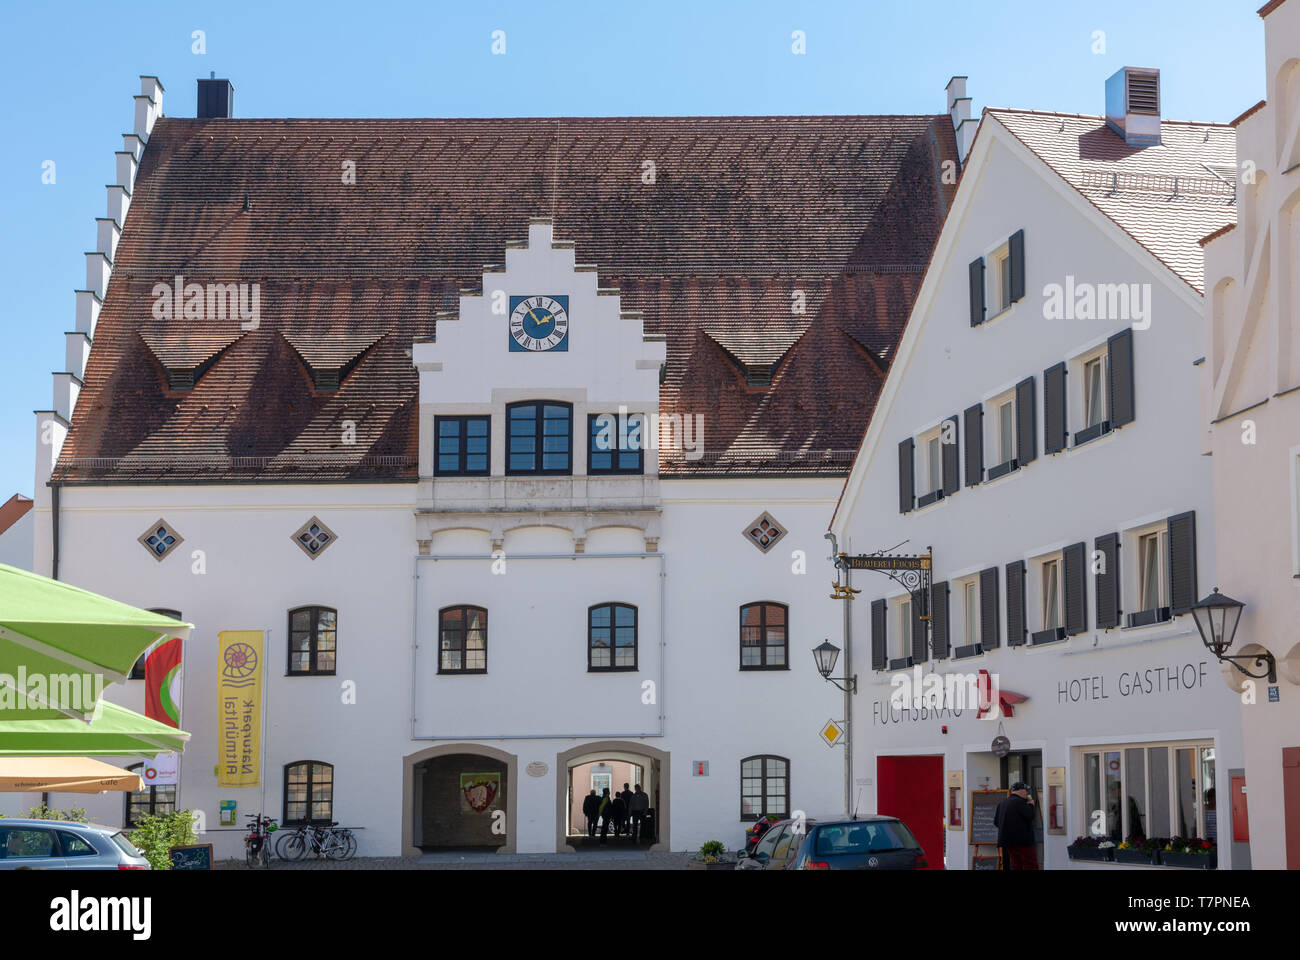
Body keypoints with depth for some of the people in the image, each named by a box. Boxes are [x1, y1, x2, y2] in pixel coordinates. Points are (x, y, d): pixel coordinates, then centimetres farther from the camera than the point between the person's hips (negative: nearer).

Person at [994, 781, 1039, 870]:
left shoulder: (1002, 803, 13)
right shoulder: (1020, 802, -13)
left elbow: (996, 821, 15)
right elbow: (1030, 816, -14)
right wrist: (1031, 805, 1)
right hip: (1022, 840, -8)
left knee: (1015, 866, 10)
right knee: (1031, 866, -4)